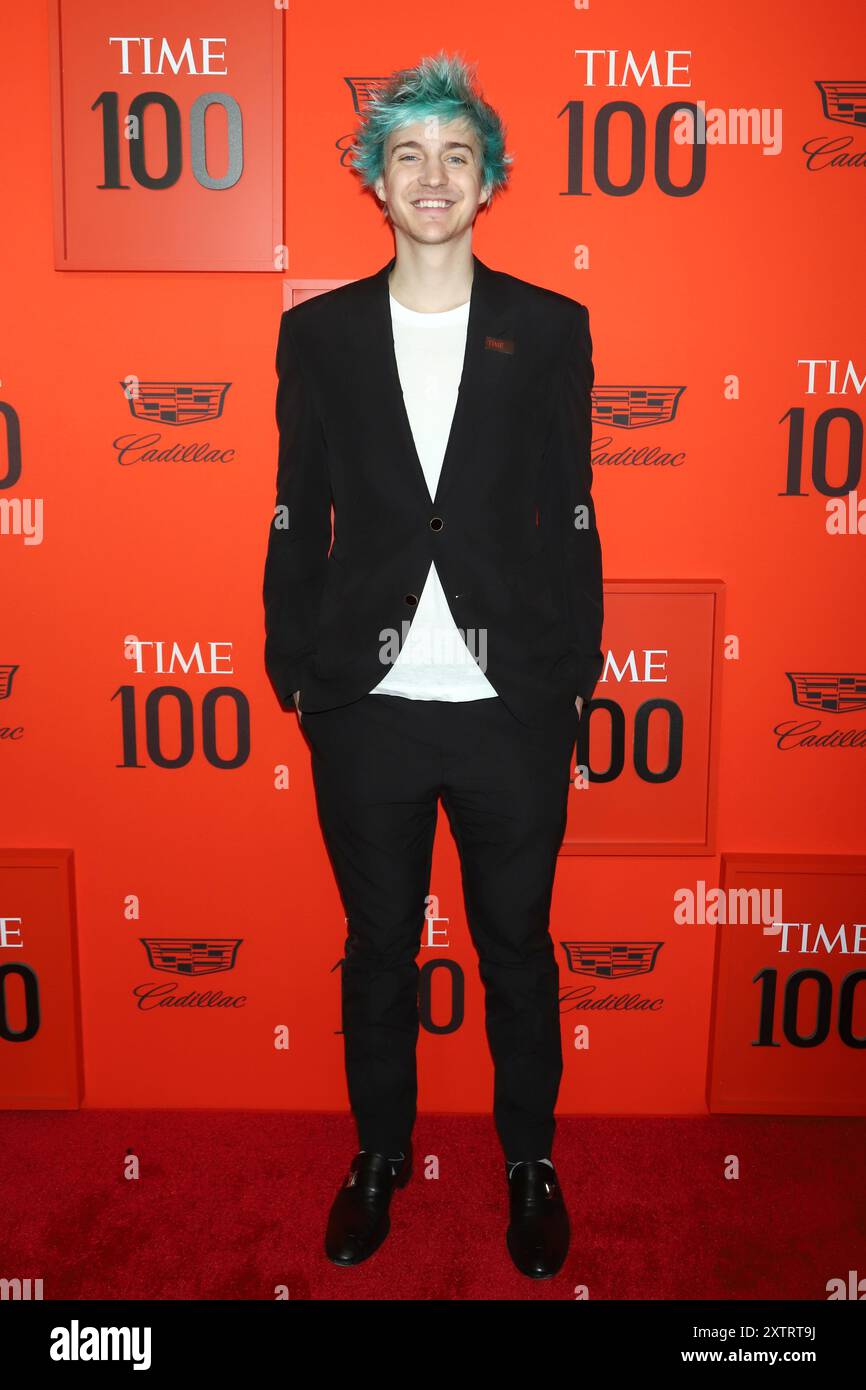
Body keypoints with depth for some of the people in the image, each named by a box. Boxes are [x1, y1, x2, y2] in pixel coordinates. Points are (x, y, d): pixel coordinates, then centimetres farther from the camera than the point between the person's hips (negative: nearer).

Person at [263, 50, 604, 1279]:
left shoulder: (550, 329, 3)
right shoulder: (318, 332, 5)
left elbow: (571, 517, 2)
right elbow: (298, 520, 5)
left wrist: (574, 673, -1)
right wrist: (295, 669, 2)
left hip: (512, 709, 0)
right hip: (368, 708, 1)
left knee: (519, 948, 13)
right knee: (378, 947, 15)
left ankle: (531, 1161, 35)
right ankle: (380, 1155, 37)